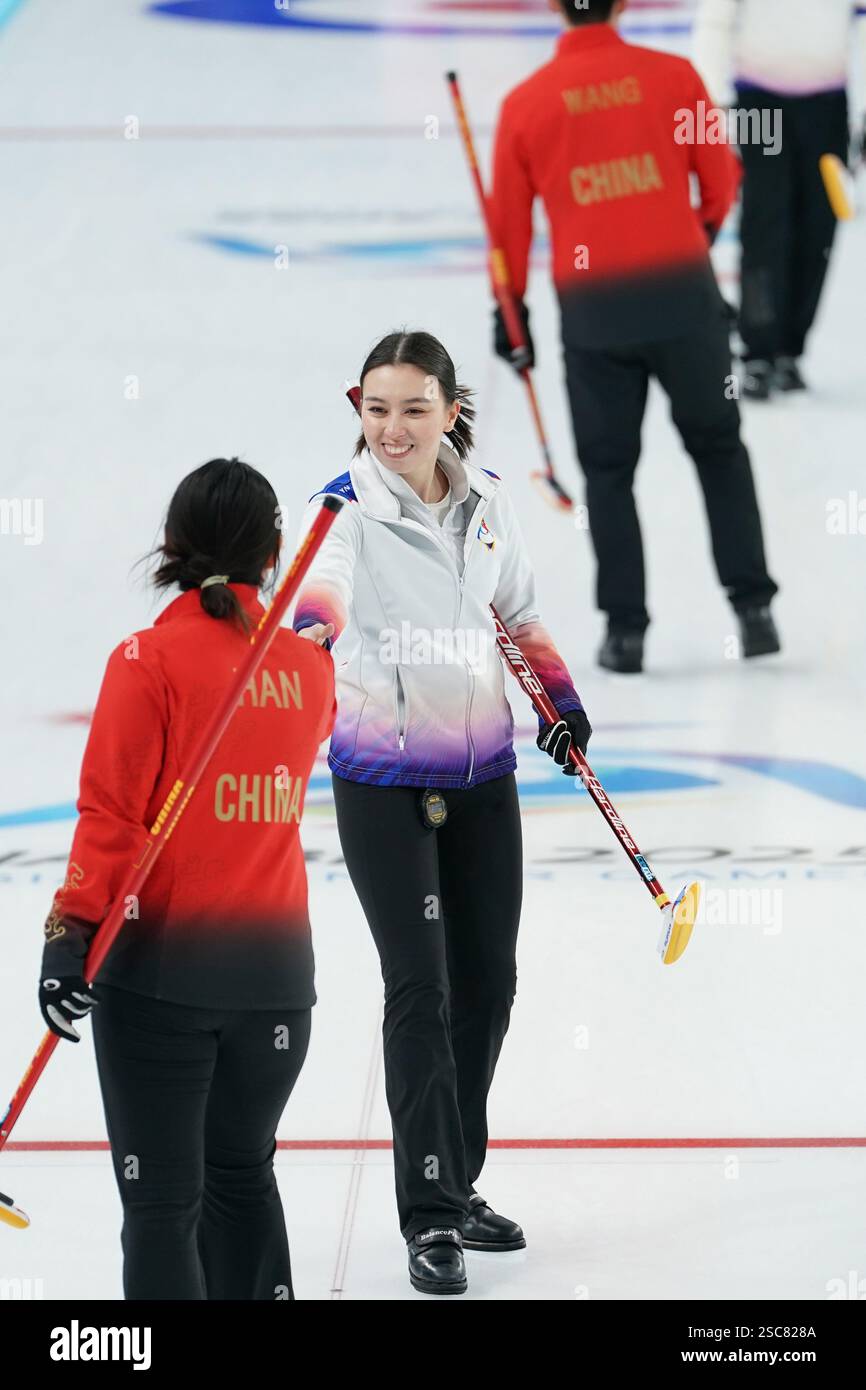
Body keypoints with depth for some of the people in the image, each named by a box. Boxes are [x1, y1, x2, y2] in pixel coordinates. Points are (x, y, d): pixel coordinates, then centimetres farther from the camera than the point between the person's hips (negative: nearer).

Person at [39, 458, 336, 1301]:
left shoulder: (150, 659, -9)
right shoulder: (309, 666, 5)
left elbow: (111, 811, -15)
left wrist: (71, 930, -14)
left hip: (160, 967, -5)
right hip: (274, 968, 5)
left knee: (161, 1198, -3)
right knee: (242, 1174, 22)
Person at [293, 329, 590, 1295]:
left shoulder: (485, 503, 2)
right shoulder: (346, 510, -14)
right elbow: (322, 599, -34)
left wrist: (560, 699, 5)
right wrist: (309, 641, -55)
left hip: (481, 774, 5)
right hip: (382, 780, -5)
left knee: (487, 980, 10)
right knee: (420, 986, -8)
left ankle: (456, 1185, 26)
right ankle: (430, 1218, -3)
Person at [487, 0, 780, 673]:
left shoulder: (524, 103, 0)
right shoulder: (674, 76, -2)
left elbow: (510, 219, 6)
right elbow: (719, 178, 5)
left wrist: (510, 307, 19)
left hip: (591, 307, 0)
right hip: (683, 290, 0)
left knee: (609, 468, 13)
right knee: (718, 447, 16)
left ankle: (625, 627, 9)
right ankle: (752, 607, 12)